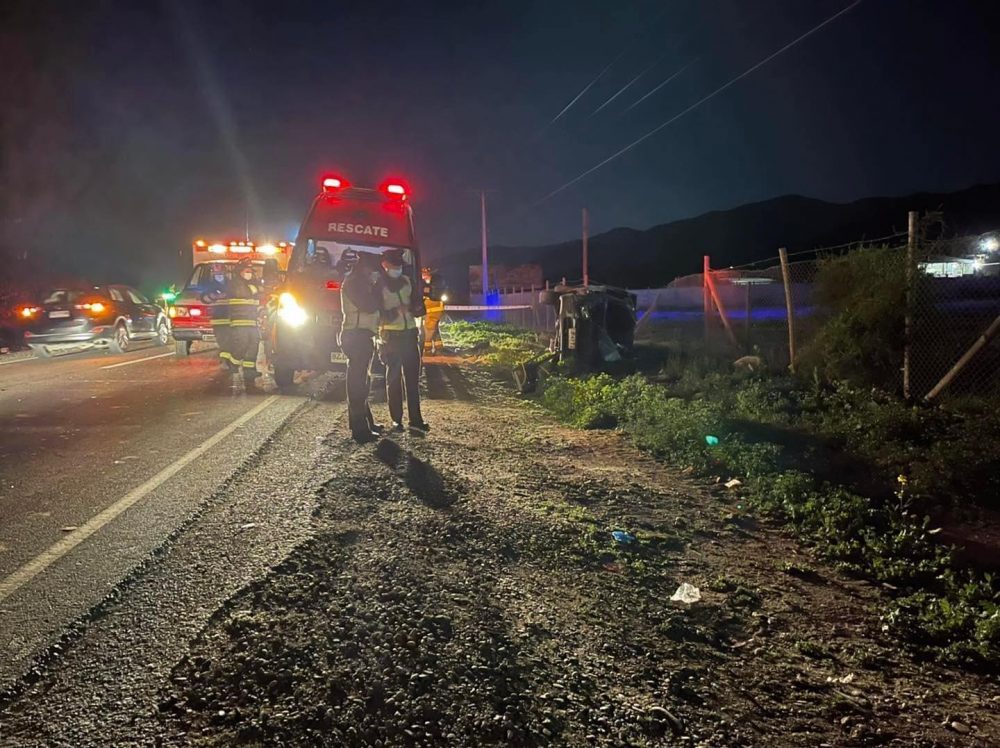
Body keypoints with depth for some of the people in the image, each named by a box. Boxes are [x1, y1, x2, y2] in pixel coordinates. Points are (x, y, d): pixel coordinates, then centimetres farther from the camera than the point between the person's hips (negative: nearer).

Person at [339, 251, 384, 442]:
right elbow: (370, 306, -20)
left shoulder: (361, 283, 19)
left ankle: (365, 422, 27)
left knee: (361, 380, 16)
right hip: (356, 335, -11)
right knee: (358, 381, -10)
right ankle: (360, 429, -10)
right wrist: (378, 285, -8)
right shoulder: (353, 283, -11)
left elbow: (372, 305, 18)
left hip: (361, 335, 11)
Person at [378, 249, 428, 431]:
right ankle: (396, 420, 4)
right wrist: (395, 312, -19)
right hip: (391, 336, -5)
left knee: (413, 377, 4)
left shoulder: (406, 281, 13)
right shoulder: (379, 285, -2)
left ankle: (415, 419, 8)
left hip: (409, 334, 5)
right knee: (394, 378, -1)